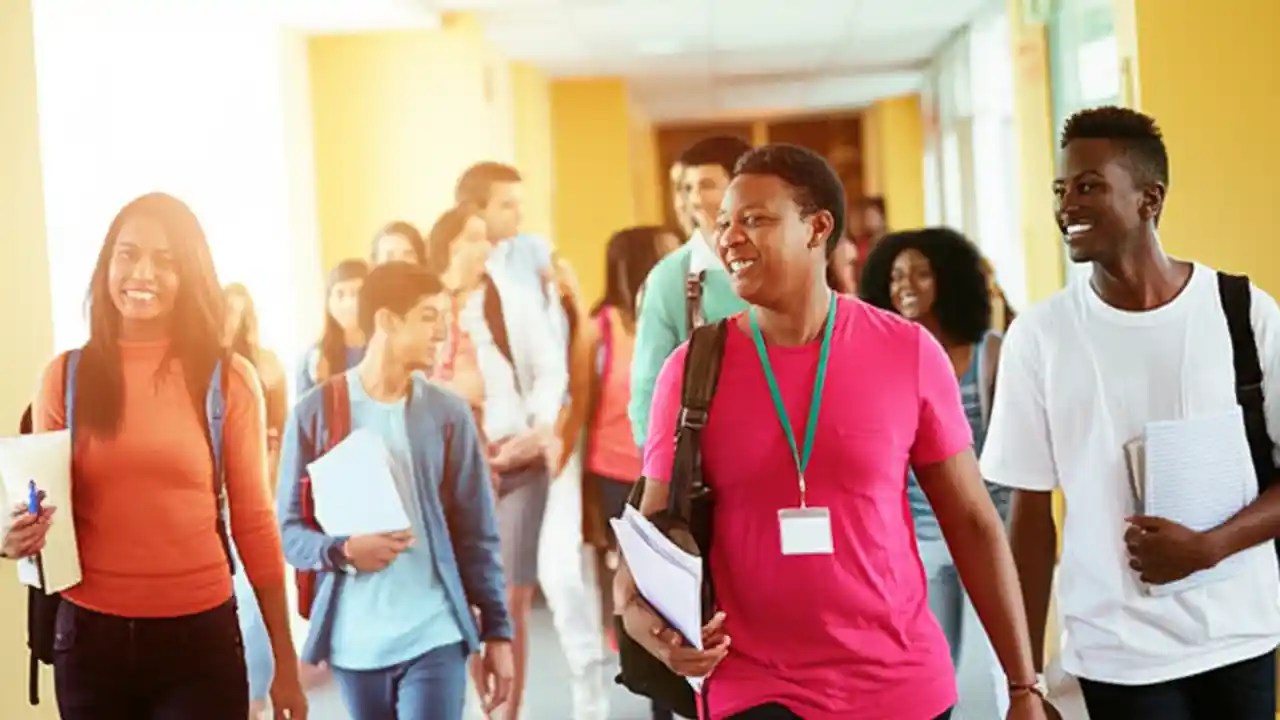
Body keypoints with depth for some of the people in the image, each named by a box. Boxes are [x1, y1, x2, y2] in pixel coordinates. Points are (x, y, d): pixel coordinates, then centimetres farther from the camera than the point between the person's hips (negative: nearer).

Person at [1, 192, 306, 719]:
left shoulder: (229, 378, 0)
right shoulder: (66, 376, 2)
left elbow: (254, 522, 3)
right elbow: (43, 510, 13)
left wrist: (285, 662, 3)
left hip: (200, 637, -1)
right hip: (89, 637, 1)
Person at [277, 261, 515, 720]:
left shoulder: (449, 414, 2)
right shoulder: (316, 412, -1)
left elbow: (477, 533, 4)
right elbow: (288, 529, 0)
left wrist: (497, 631, 2)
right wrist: (343, 551, -20)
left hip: (434, 636, 0)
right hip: (355, 640, 1)